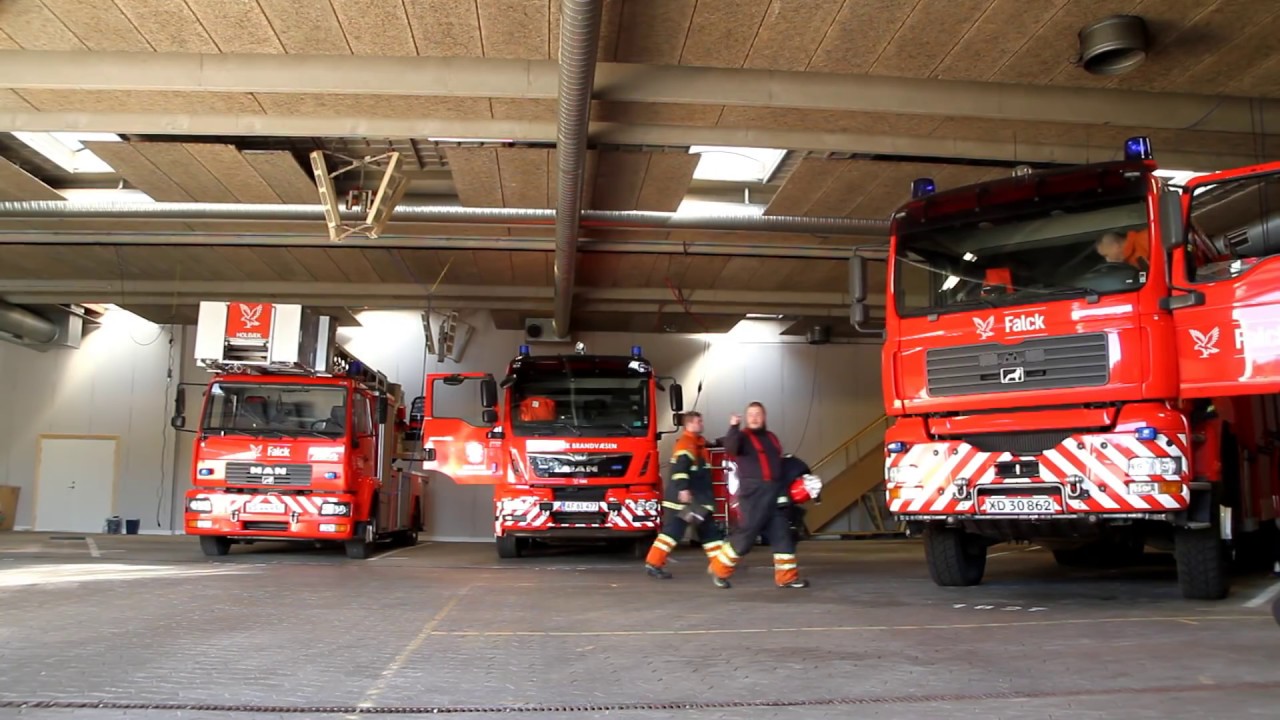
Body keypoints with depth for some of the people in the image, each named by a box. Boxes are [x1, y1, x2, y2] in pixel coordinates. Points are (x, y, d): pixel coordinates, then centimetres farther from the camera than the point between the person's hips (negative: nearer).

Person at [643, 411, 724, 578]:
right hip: (682, 497, -10)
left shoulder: (699, 442, 17)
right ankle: (653, 564, -6)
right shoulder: (686, 443, -15)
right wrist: (682, 488, -35)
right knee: (673, 530, -10)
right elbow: (679, 467, -27)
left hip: (698, 497, 10)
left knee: (709, 529, 11)